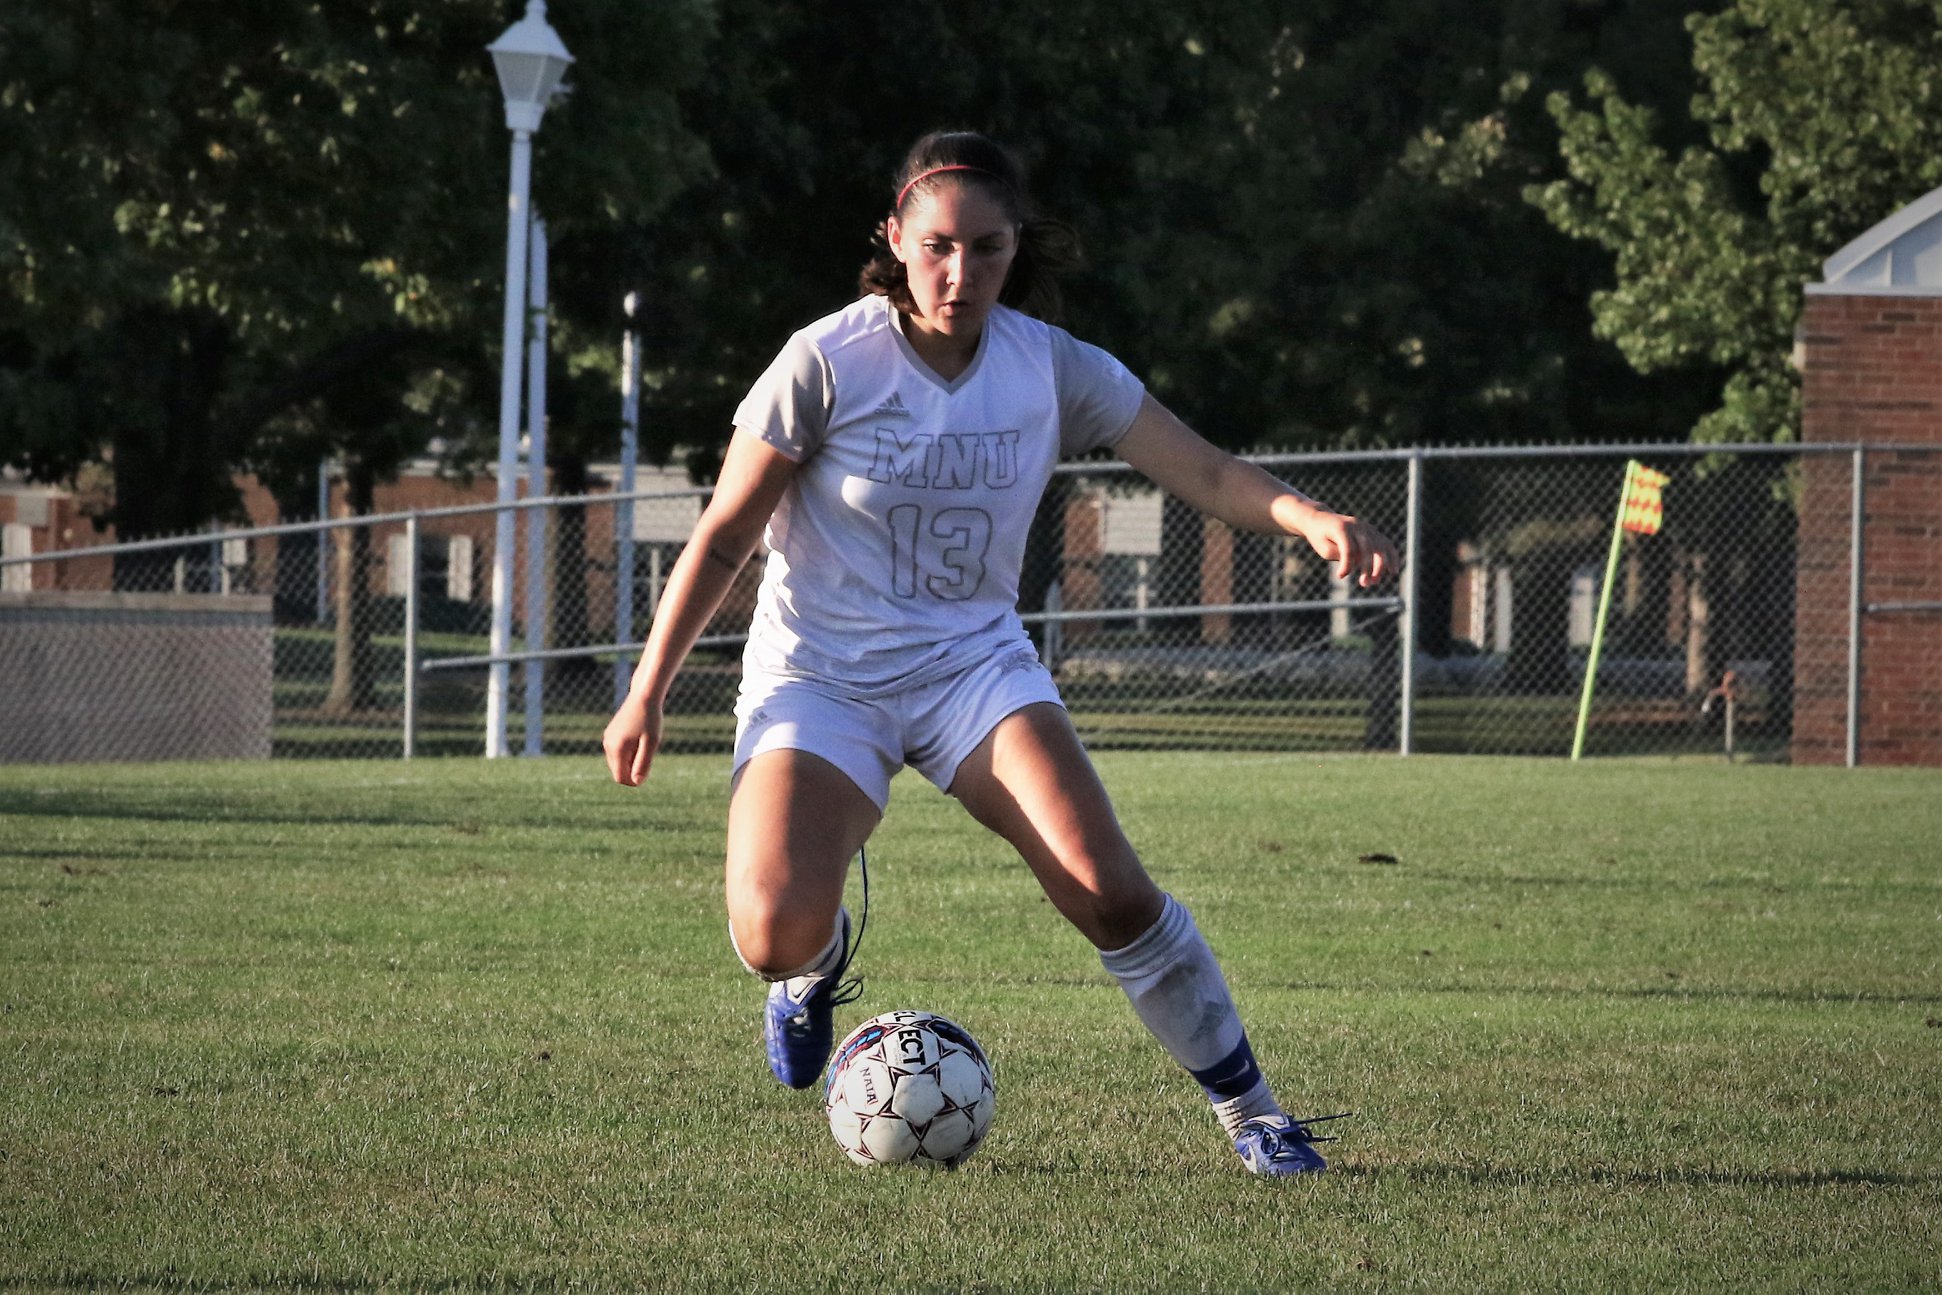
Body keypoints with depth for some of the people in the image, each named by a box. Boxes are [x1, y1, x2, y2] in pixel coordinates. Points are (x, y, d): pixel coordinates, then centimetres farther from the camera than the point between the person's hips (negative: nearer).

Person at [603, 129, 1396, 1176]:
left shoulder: (1052, 369, -5)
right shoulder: (829, 363, -13)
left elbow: (1207, 474, -9)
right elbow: (721, 539, -5)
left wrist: (1310, 518, -29)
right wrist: (646, 692, -3)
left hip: (976, 665, 2)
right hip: (817, 678, -2)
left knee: (1108, 888, -22)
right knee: (776, 935, -24)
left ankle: (1247, 1106, -5)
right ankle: (818, 961, 16)